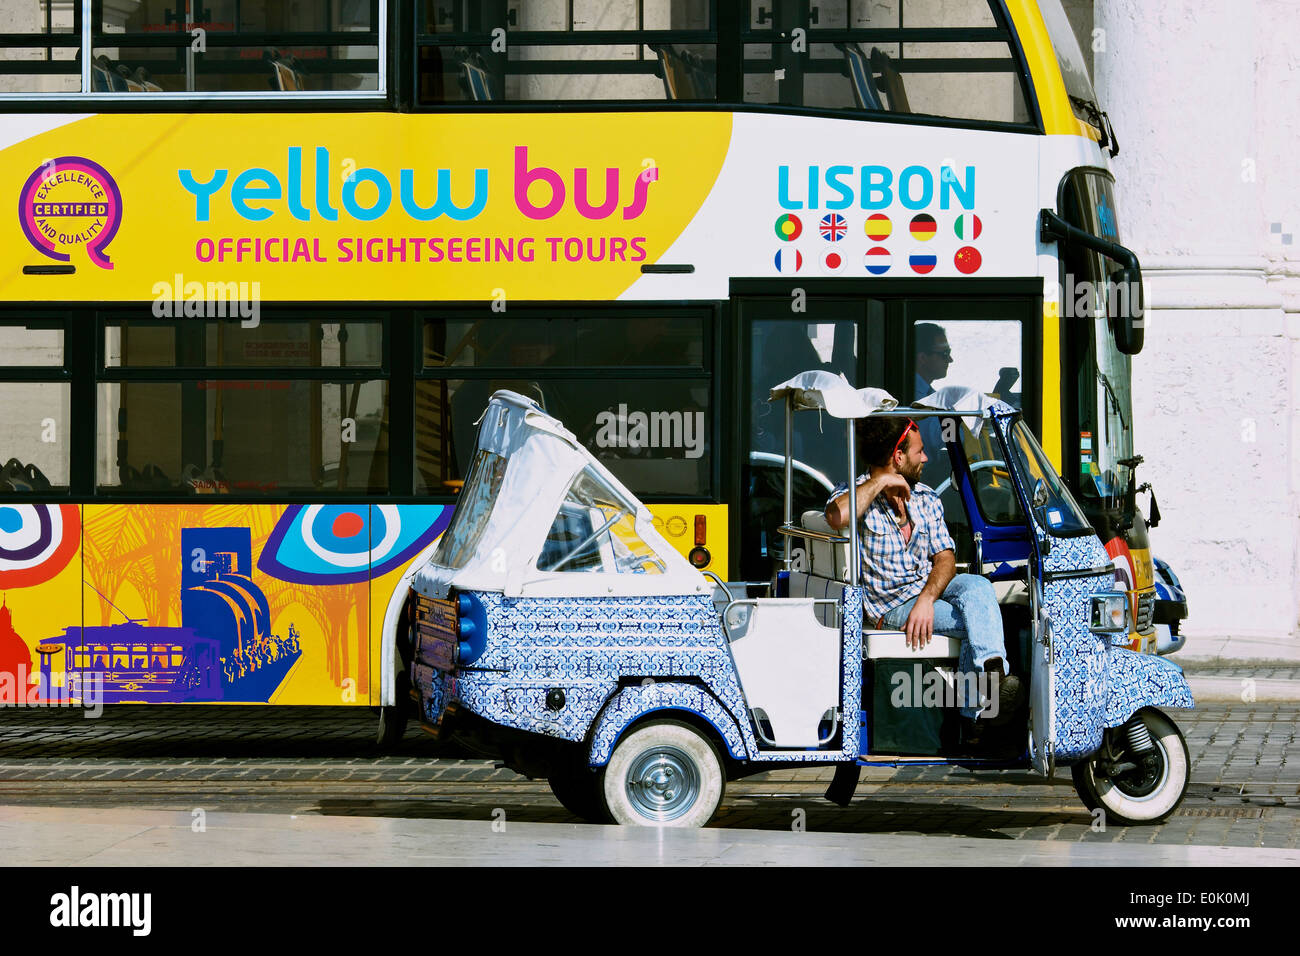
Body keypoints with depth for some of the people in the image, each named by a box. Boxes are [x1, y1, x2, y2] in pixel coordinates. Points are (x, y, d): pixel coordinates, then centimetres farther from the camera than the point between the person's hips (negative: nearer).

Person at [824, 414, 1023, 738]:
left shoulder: (925, 498, 14)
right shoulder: (854, 493, -5)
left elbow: (944, 556, 3)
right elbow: (837, 518, -32)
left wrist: (926, 599, -17)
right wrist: (879, 481, -19)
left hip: (931, 588, 5)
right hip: (888, 608, -5)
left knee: (976, 586, -30)